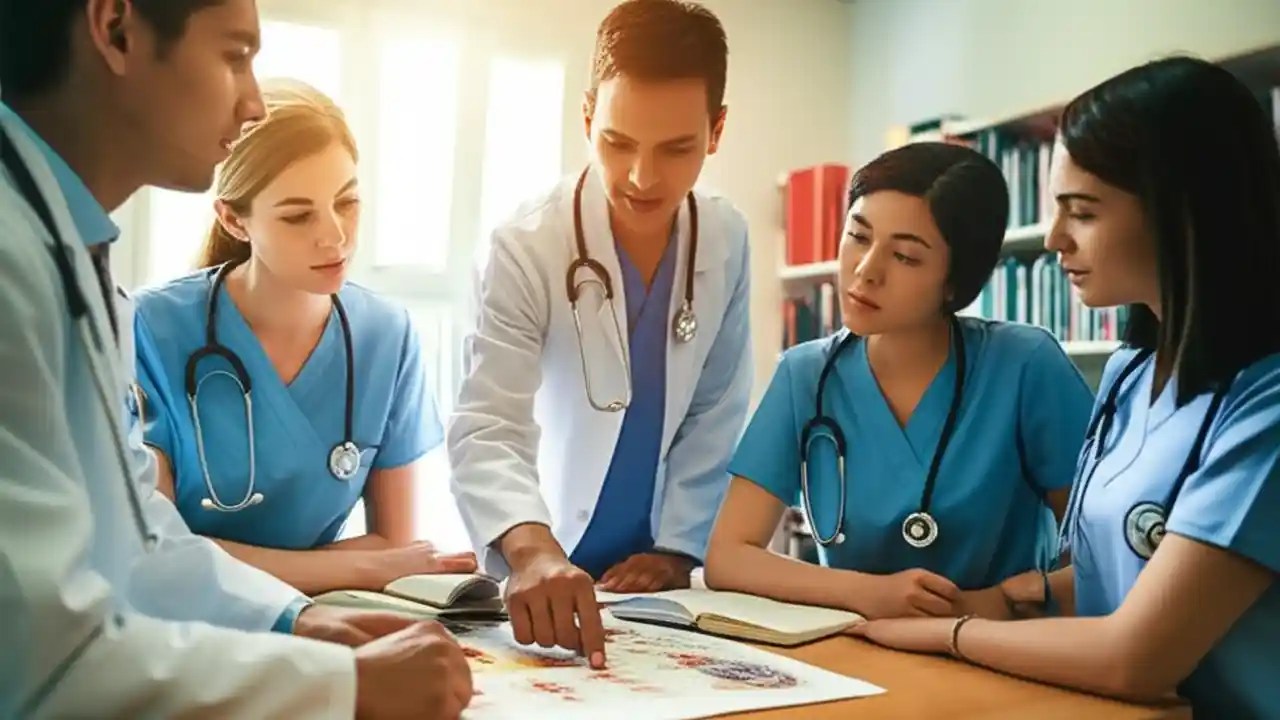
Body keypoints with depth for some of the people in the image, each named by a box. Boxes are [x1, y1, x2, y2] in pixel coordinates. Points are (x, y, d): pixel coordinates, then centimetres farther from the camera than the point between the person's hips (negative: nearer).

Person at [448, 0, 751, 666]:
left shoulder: (726, 241, -6)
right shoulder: (526, 248, -18)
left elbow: (716, 417, 2)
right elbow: (487, 429, -25)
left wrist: (678, 548, -3)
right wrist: (532, 552, -41)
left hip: (650, 570, 2)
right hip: (543, 571, -2)